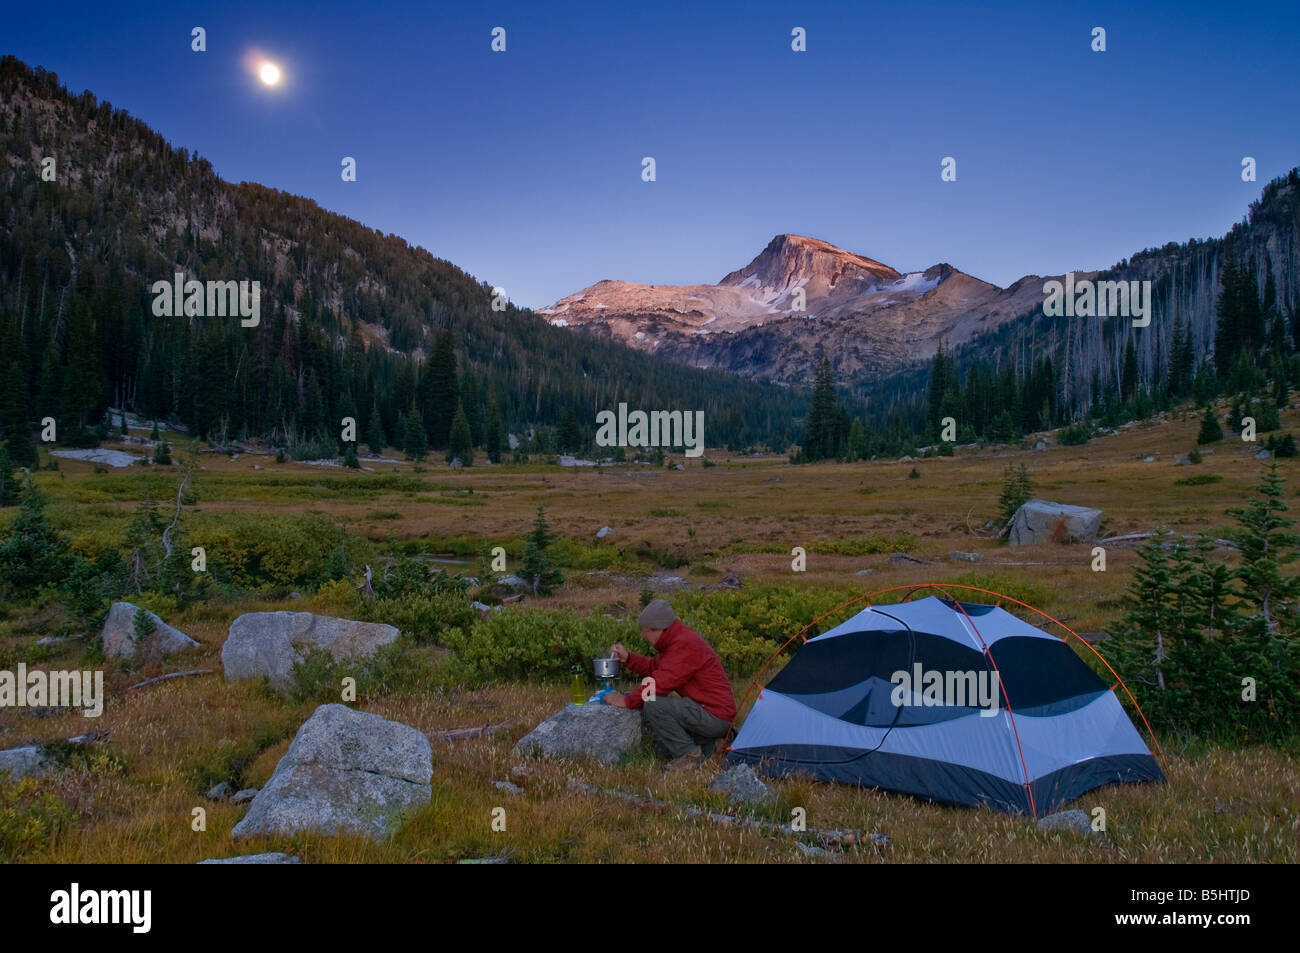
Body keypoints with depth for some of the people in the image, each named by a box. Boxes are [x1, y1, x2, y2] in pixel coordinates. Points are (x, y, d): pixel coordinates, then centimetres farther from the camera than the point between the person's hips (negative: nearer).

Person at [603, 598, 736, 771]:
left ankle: (690, 754, -8)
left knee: (651, 706, -22)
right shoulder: (675, 640, 11)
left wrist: (626, 701, -15)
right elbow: (653, 667, 22)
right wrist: (628, 658, 8)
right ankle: (705, 746, 11)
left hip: (715, 717, -11)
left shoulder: (685, 645, -21)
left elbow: (661, 683, -25)